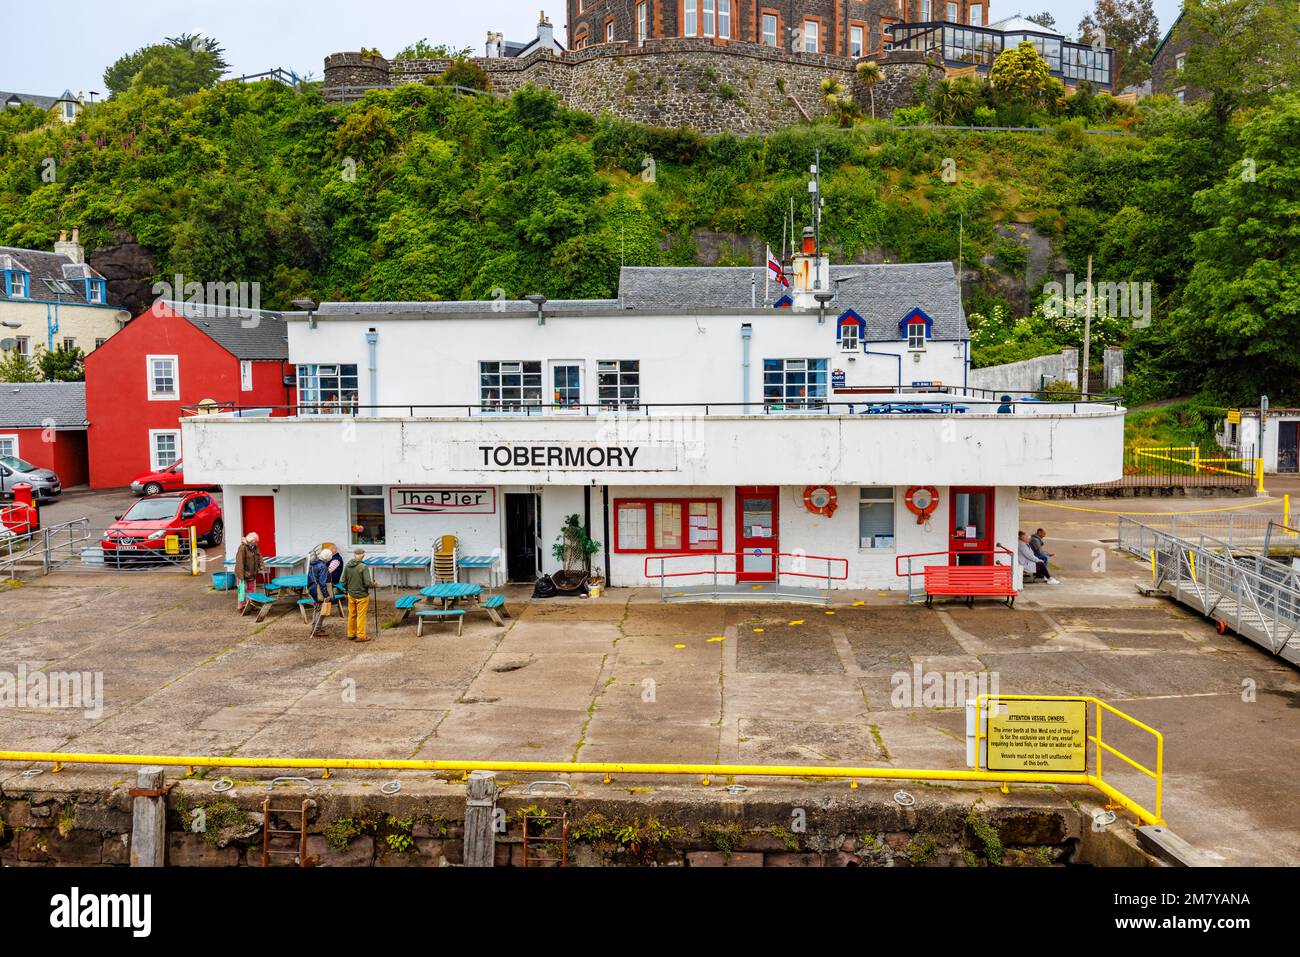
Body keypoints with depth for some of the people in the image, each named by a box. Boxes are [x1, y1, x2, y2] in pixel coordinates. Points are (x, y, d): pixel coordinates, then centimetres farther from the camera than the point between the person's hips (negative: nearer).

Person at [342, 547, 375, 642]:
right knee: (361, 616, 2)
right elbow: (367, 583, -19)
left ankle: (351, 635, 25)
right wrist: (373, 584, 2)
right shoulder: (363, 567, -19)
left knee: (351, 615, 15)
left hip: (351, 595, 6)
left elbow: (344, 582, 6)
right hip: (362, 595, -6)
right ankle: (361, 636, 8)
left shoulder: (347, 566, -1)